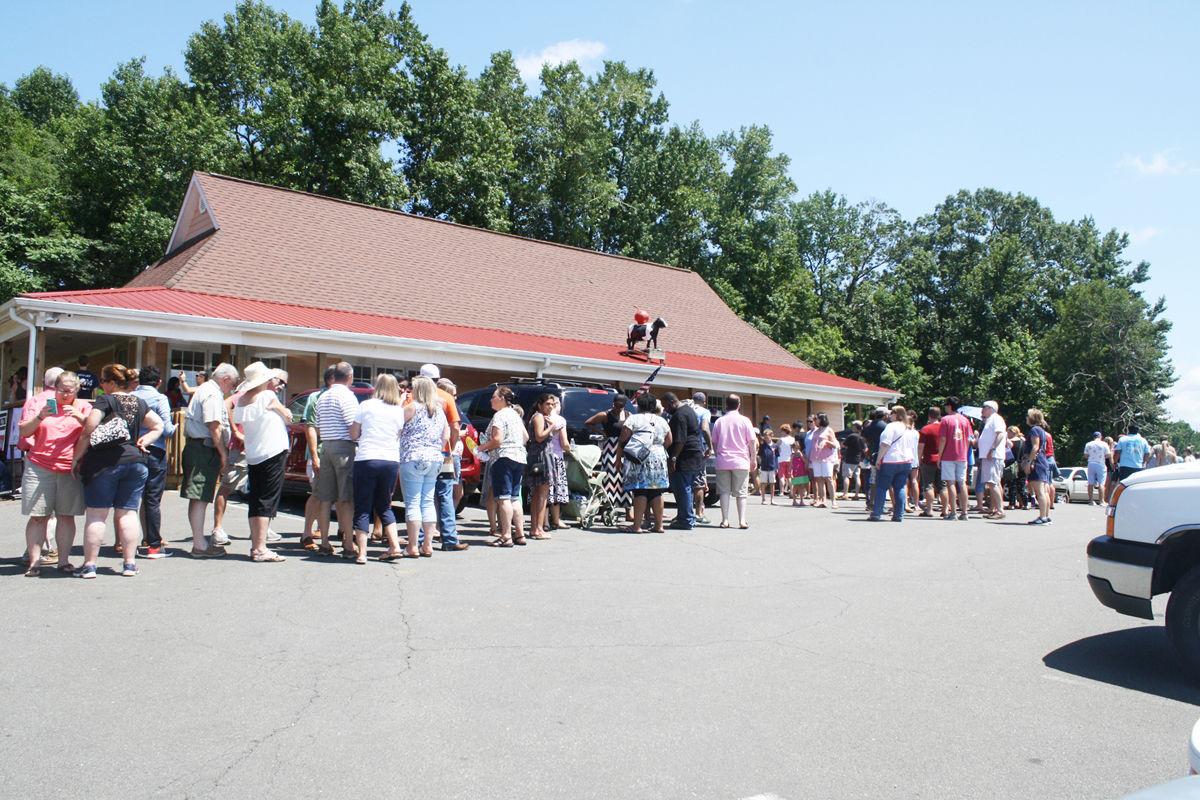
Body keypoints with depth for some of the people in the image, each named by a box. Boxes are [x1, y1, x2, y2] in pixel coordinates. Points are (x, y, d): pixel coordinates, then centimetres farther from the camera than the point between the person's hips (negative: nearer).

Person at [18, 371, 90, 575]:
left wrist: (79, 417, -16)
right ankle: (34, 562, 3)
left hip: (71, 469, 1)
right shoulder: (39, 401, 10)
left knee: (67, 516, 2)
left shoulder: (83, 407, 11)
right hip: (40, 468, 0)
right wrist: (40, 417, -13)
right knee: (38, 516, -2)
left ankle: (64, 560, 9)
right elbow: (23, 431, 5)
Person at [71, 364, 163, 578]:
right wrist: (142, 442, 9)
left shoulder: (105, 400, -6)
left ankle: (89, 565, 5)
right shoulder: (139, 403, 11)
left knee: (96, 514, 2)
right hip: (135, 461, 5)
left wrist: (77, 457, -1)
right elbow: (158, 426, 17)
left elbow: (88, 432, -10)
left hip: (104, 463, -5)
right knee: (128, 514, 7)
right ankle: (130, 563, 7)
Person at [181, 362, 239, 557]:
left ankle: (199, 538, 25)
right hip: (205, 449, -11)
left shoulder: (205, 389, 22)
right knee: (200, 497, -8)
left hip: (195, 446, 11)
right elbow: (214, 426, -19)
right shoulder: (213, 394, -12)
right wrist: (223, 454, -13)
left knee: (198, 498, 16)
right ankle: (200, 545, -6)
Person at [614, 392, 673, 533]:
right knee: (656, 493, 8)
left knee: (640, 492, -6)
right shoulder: (662, 421, 14)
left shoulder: (633, 419, -1)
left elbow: (622, 440, -4)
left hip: (638, 461, -4)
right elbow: (669, 441, 17)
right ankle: (659, 525, 12)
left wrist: (618, 458, 2)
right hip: (658, 460, 4)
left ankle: (637, 525, -6)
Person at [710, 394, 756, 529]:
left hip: (723, 462, 2)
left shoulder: (719, 421, 5)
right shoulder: (744, 420, -2)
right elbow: (752, 442, -1)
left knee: (724, 491, 5)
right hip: (741, 462, -1)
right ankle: (742, 521, -1)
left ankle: (725, 520, 2)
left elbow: (714, 443, 9)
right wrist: (754, 459, 8)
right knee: (741, 492, 4)